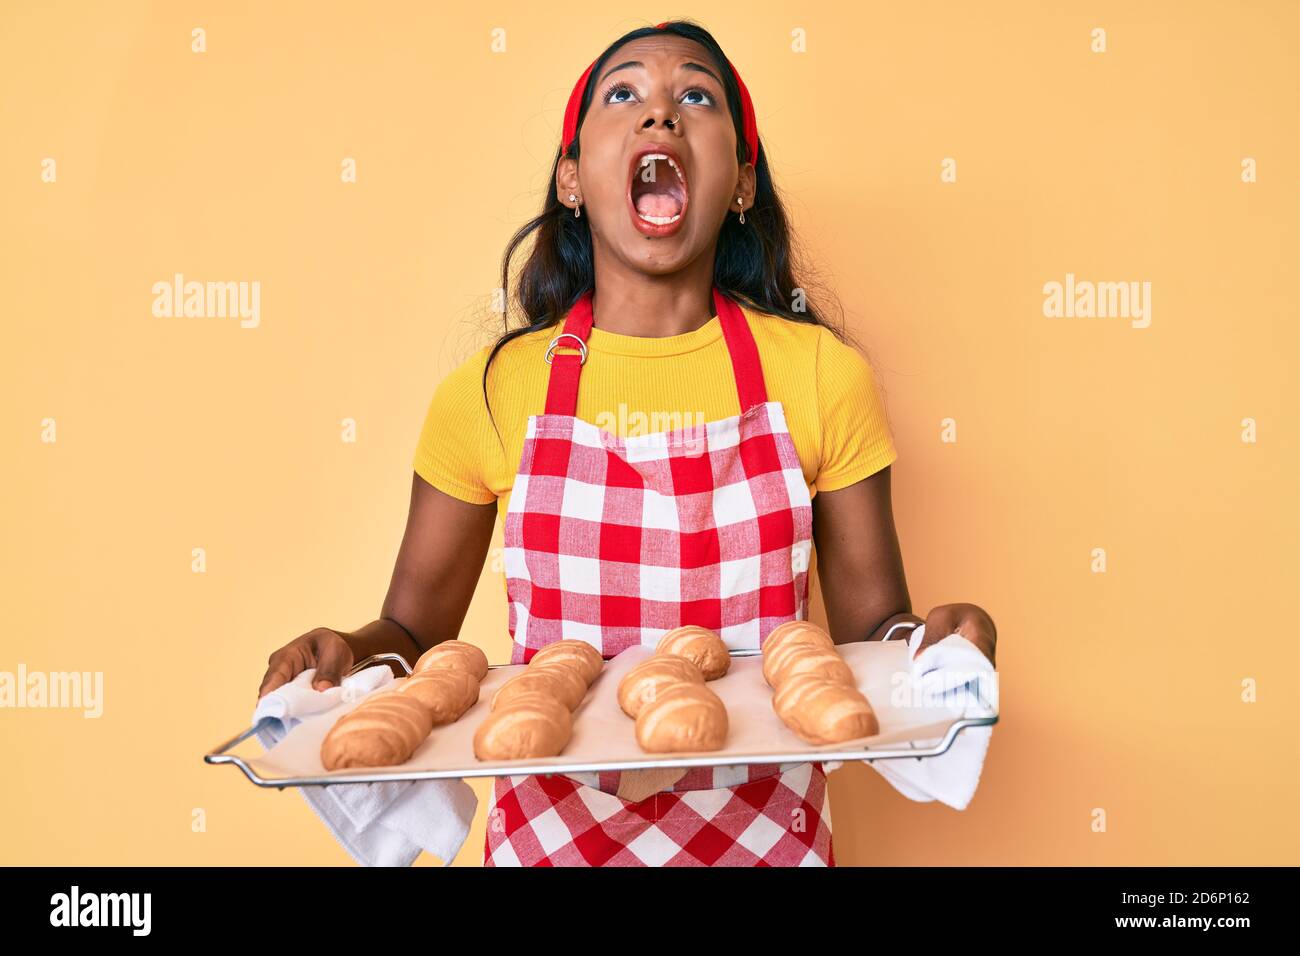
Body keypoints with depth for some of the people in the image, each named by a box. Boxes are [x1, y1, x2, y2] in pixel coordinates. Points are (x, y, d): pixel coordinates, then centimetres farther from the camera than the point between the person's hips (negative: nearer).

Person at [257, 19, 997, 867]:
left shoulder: (822, 376, -7)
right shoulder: (488, 394, -7)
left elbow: (872, 626, 0)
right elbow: (413, 628, 3)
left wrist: (935, 640, -20)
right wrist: (348, 654, -16)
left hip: (761, 830, 1)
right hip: (551, 828, 0)